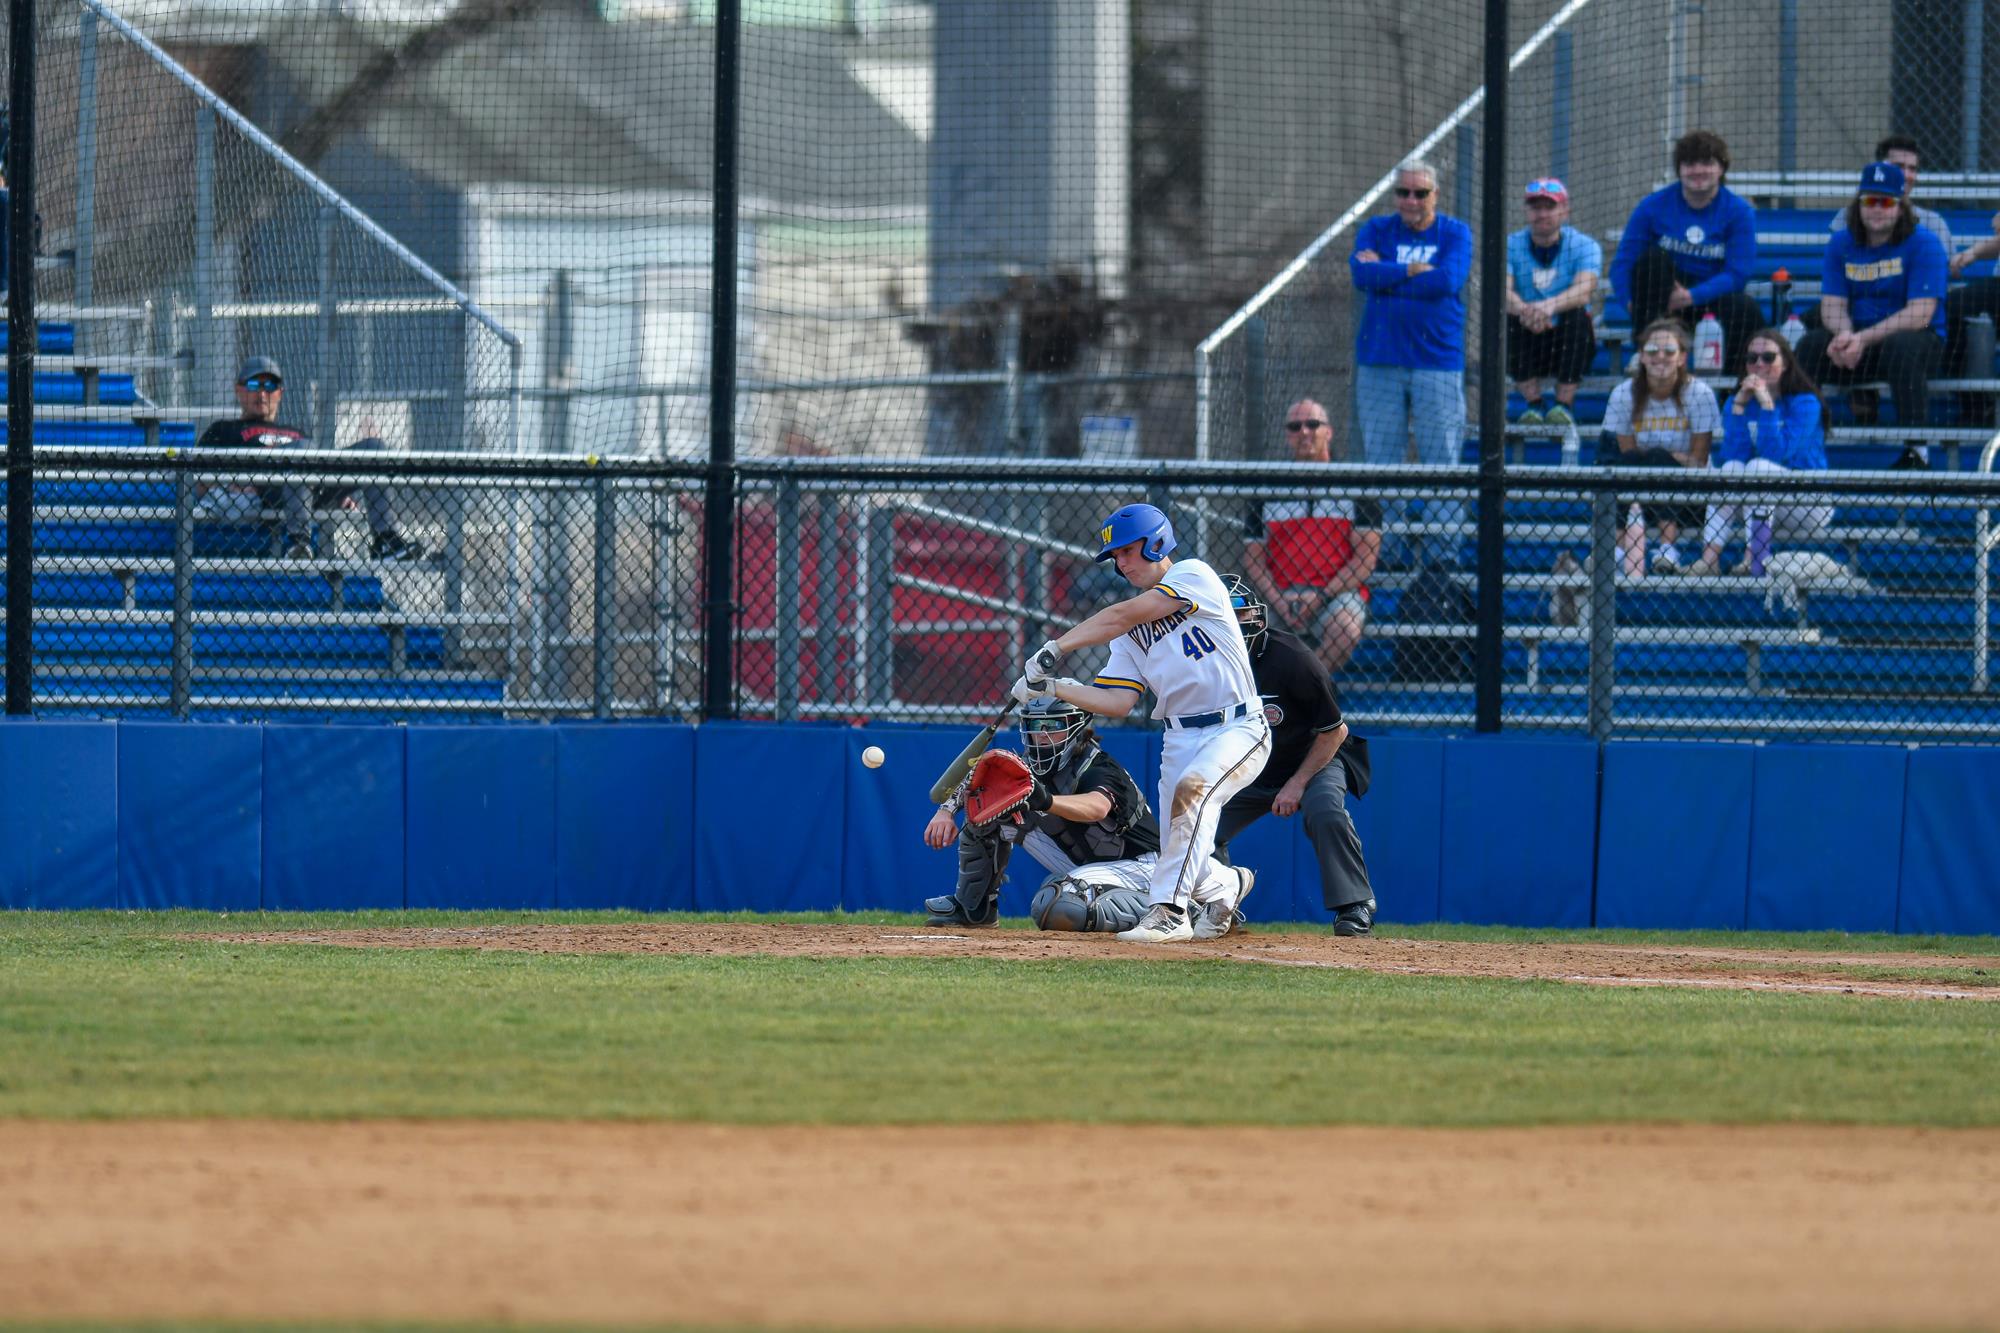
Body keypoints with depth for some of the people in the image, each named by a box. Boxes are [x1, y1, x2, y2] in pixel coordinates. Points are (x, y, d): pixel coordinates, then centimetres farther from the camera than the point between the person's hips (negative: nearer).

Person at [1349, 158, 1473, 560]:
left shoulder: (1454, 234, 5)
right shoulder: (1376, 231, 11)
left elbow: (1448, 281, -13)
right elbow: (1361, 273, -8)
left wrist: (1385, 275, -7)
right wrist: (1413, 271, -11)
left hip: (1437, 362, -2)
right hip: (1379, 361, 2)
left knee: (1441, 460, -5)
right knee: (1382, 462, 2)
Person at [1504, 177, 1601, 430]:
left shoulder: (1584, 246, -6)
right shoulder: (1511, 246, -1)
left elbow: (1584, 291, -26)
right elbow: (1502, 292, -20)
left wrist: (1551, 306, -47)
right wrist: (1523, 309, -44)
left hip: (1569, 343, -1)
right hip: (1529, 344, 1)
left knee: (1576, 315, -31)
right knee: (1509, 319, -28)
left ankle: (1564, 405, -21)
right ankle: (1532, 403, -16)